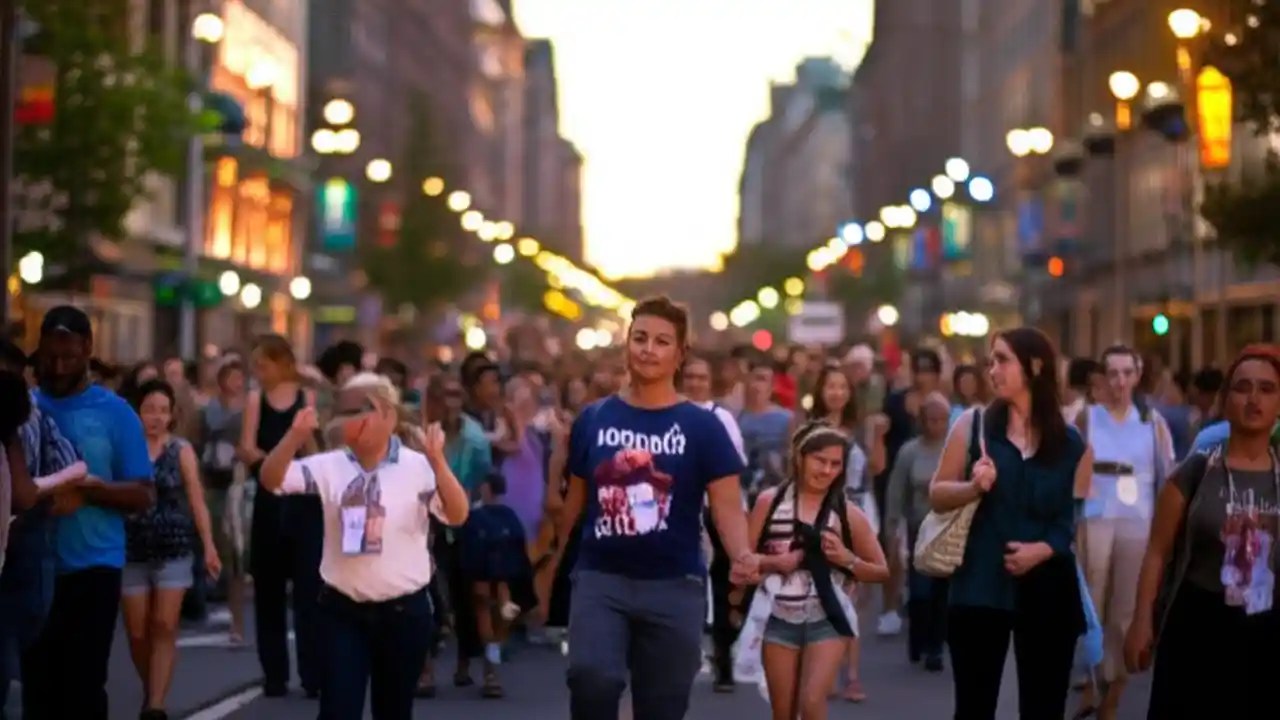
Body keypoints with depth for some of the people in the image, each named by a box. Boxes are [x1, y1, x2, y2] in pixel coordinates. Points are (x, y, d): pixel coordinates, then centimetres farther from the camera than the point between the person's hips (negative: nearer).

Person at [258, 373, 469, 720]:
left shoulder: (418, 467, -7)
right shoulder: (329, 466, 0)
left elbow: (457, 515, -19)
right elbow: (271, 480, -9)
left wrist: (438, 461, -33)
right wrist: (295, 436, -25)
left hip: (403, 611, -1)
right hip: (342, 609, 1)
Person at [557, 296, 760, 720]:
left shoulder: (701, 426, -1)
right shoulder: (593, 419, 5)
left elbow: (727, 505, -7)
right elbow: (575, 499, 12)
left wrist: (742, 555, -26)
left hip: (673, 585, 0)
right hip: (600, 577, 1)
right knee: (591, 676, -26)